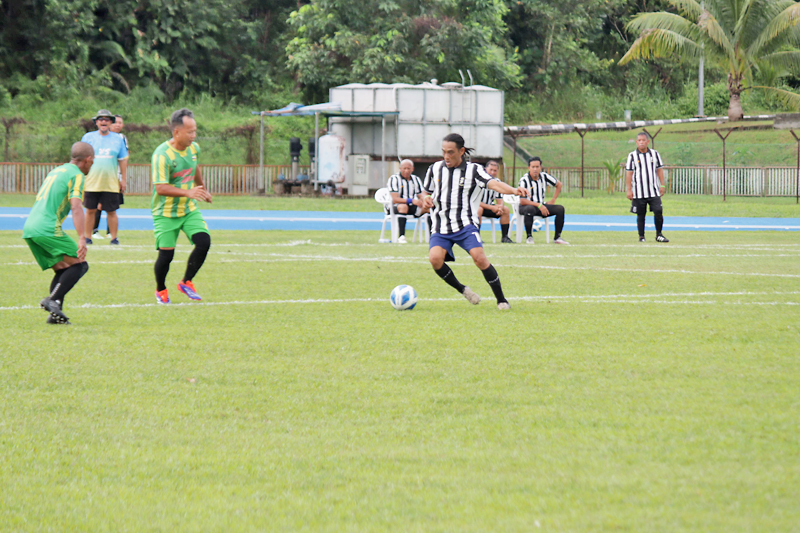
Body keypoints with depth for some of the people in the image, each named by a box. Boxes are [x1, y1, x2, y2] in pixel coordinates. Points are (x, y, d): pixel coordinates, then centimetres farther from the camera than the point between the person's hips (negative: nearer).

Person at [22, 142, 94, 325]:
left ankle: (55, 313, 2)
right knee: (79, 264, -4)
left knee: (62, 269, 15)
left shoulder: (56, 171, 25)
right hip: (48, 229, -9)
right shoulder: (77, 175, -2)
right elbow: (75, 207, -15)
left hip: (29, 229, 9)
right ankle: (53, 300, -20)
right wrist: (82, 238, -22)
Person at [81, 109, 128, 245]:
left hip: (111, 183, 0)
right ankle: (88, 238, 11)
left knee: (111, 212, 1)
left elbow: (123, 160, 14)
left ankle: (114, 238, 8)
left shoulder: (118, 139, 9)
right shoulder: (88, 137, 6)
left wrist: (124, 179, 11)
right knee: (90, 210, 2)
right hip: (91, 182, 0)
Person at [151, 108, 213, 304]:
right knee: (166, 255, -7)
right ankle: (161, 290, 21)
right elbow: (161, 188, -29)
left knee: (204, 242, -13)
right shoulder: (162, 155, -22)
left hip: (189, 209, 6)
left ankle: (186, 283, 6)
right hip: (166, 213, -6)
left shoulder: (194, 148, 1)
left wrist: (202, 190, 36)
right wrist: (188, 193, -38)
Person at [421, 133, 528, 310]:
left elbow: (494, 184, -15)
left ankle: (501, 300, -10)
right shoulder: (434, 169, 11)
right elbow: (425, 192, 25)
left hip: (465, 225, -3)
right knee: (435, 257, -24)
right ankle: (462, 290, 1)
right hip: (440, 228, 3)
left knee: (479, 257, -24)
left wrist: (514, 190, -35)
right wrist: (425, 199, -1)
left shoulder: (473, 170, 1)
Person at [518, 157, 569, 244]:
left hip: (541, 206, 5)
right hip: (527, 206, -5)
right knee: (530, 209, -41)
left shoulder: (544, 176, -1)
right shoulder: (524, 180, -16)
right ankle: (529, 237, -27)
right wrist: (539, 205, -27)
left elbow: (558, 184, 17)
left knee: (560, 208, -15)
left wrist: (553, 200, 8)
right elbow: (522, 201, -21)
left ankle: (557, 237, -9)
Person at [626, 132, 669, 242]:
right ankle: (641, 236, 11)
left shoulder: (655, 154, 7)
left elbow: (659, 170, 12)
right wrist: (628, 190, -4)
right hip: (639, 192, -1)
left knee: (658, 212, -7)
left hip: (654, 191, 1)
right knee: (640, 215, 2)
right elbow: (629, 173, 1)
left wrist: (662, 185, 6)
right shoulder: (632, 156, 1)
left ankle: (659, 235, 8)